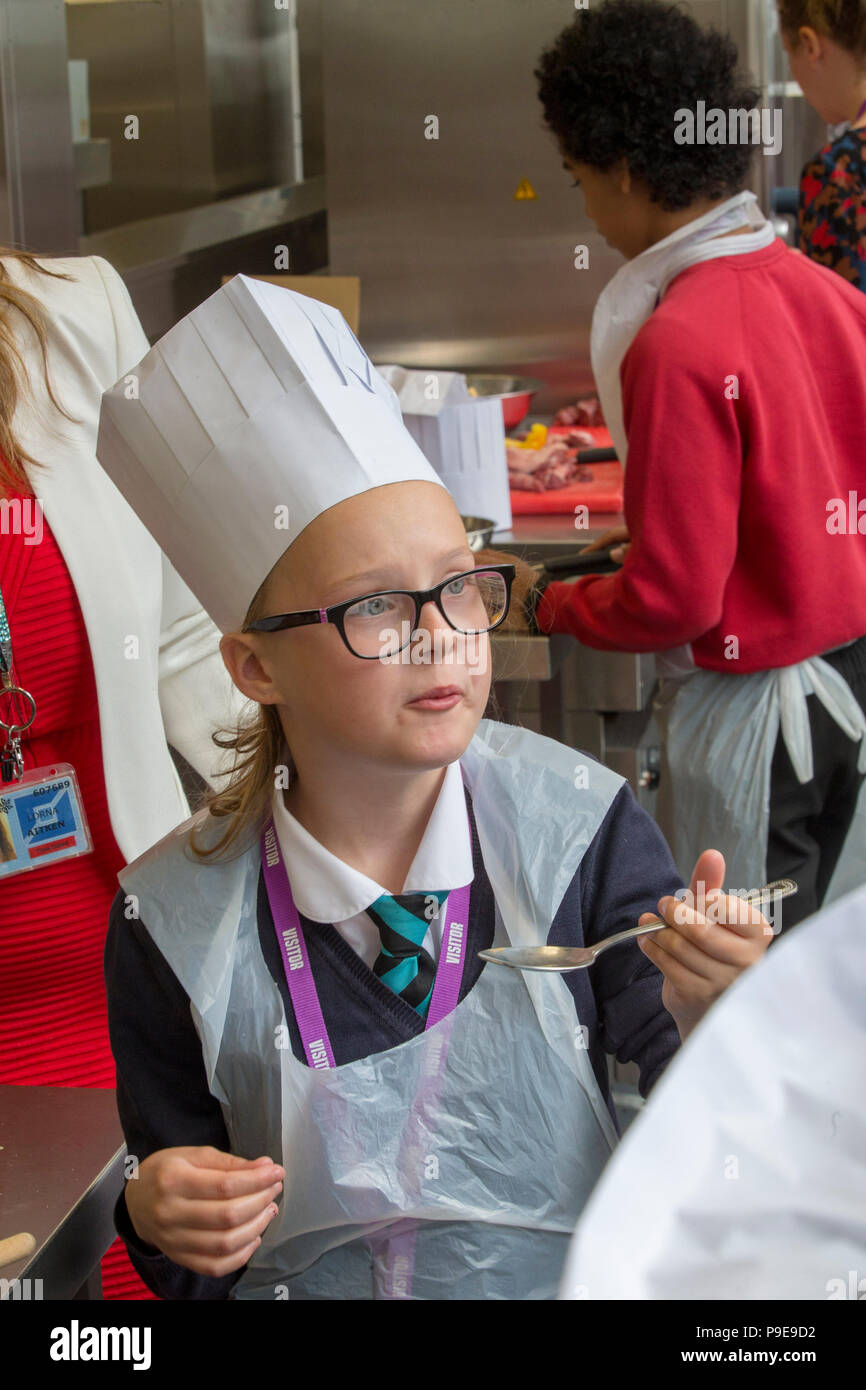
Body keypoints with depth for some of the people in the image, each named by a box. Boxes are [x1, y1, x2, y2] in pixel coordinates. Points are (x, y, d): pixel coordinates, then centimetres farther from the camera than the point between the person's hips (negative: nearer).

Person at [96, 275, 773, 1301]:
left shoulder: (579, 831, -5)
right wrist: (159, 1216, -15)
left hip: (571, 1277, 1)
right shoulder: (173, 922, -6)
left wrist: (705, 1020, -20)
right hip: (303, 1289, 0)